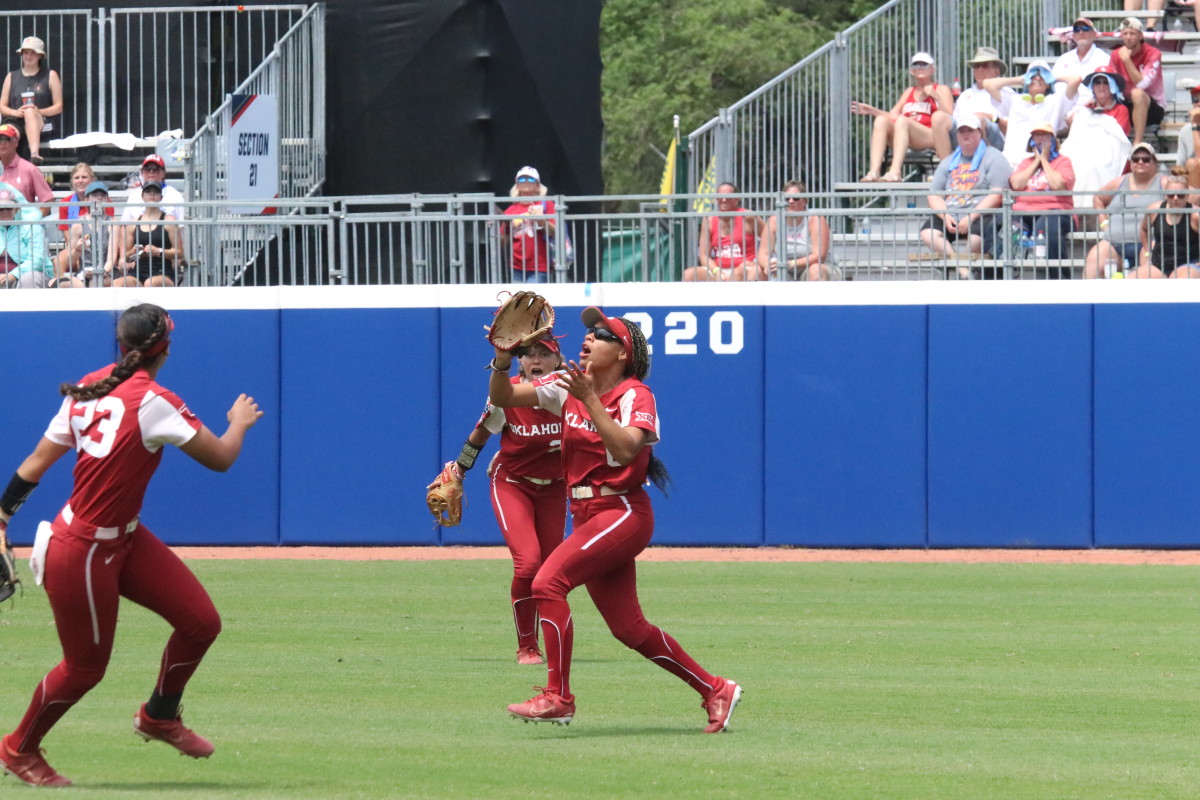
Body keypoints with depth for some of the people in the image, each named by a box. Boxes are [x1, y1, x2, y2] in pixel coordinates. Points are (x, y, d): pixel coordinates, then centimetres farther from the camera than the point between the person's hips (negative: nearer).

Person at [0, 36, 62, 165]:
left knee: (30, 112, -39)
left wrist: (38, 111, -11)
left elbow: (58, 107, 8)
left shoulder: (50, 76, 14)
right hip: (17, 123, 2)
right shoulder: (11, 77, 21)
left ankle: (34, 153, -58)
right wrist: (16, 112, -6)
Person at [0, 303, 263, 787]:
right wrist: (240, 422, 3)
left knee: (201, 622, 7)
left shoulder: (89, 389, 1)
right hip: (83, 555, -8)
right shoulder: (153, 403, -22)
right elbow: (220, 458, -17)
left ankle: (159, 717, 29)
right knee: (85, 668, 8)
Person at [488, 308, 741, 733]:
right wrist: (503, 360, -12)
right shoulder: (568, 387, 10)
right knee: (629, 629, 10)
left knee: (548, 582, -23)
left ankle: (557, 697, -19)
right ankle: (715, 690, 21)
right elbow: (503, 397, 7)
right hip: (587, 517, 8)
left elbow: (626, 448, -28)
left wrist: (589, 400, -27)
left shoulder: (634, 395, -9)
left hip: (623, 514, -8)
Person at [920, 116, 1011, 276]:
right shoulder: (949, 162, 23)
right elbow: (934, 196, 17)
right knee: (928, 233, -24)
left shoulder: (992, 157, 6)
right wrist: (945, 216, -6)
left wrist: (971, 217, -17)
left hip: (982, 215, -5)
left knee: (975, 238, -38)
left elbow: (998, 195, -7)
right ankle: (963, 270, -27)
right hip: (951, 215, 5)